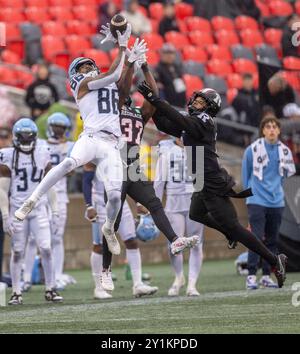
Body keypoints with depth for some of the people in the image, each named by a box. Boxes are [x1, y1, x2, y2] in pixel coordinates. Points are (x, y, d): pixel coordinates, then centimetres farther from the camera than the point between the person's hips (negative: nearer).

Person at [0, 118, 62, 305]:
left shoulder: (43, 155, 5)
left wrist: (55, 209, 8)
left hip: (39, 209, 2)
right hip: (17, 210, -2)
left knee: (46, 249, -5)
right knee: (17, 252, 3)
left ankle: (50, 290, 4)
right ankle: (16, 293, 10)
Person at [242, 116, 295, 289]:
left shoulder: (285, 151, 6)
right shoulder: (252, 150, -4)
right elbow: (246, 174, 7)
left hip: (277, 202, 4)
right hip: (257, 202, -4)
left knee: (272, 240, 6)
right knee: (257, 238, -13)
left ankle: (267, 276, 13)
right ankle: (251, 276, -13)